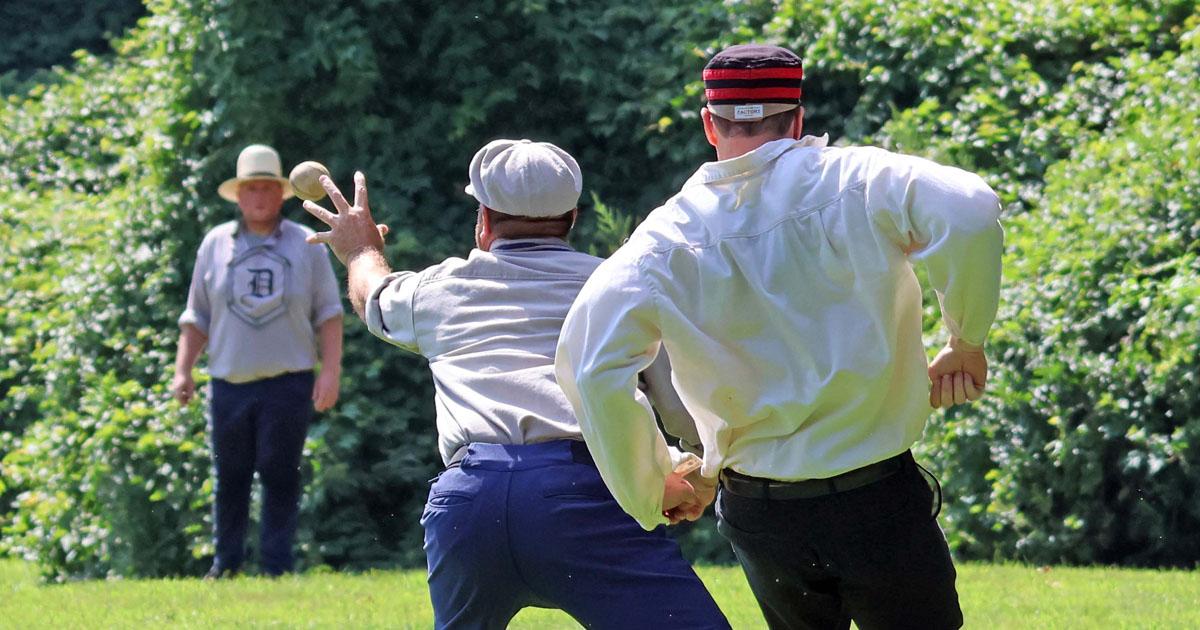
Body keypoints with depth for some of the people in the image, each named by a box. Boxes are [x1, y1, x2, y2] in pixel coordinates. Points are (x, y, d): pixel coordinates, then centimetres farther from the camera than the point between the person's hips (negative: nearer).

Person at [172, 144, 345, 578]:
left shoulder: (306, 245, 7)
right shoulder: (216, 244, 10)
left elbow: (329, 313, 6)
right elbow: (197, 316, 14)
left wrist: (330, 372, -3)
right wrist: (182, 371, 6)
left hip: (289, 382, -2)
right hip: (230, 382, 2)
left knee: (280, 475, -4)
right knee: (229, 477, 4)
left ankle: (276, 567, 0)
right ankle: (225, 566, 13)